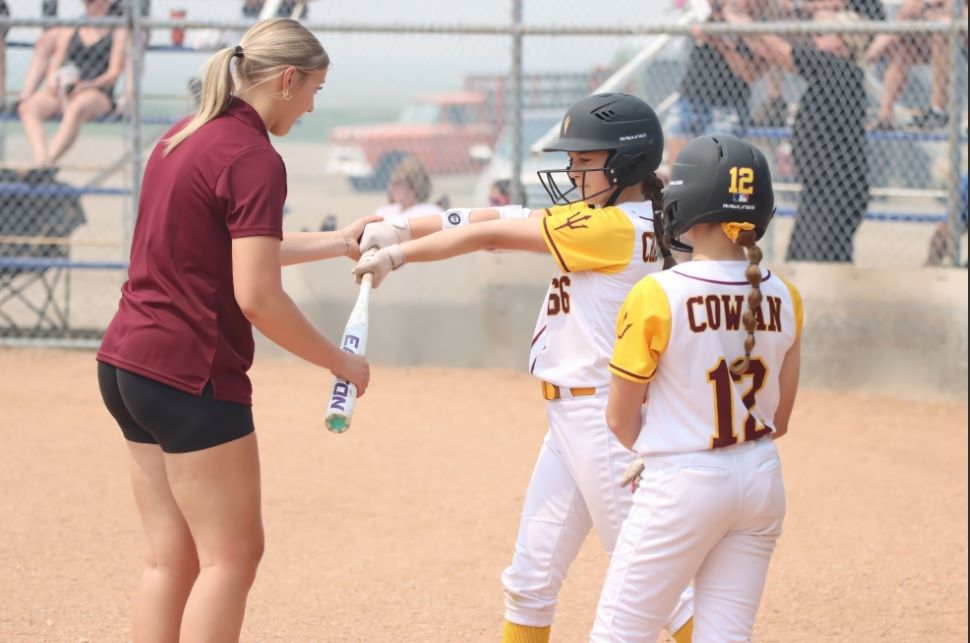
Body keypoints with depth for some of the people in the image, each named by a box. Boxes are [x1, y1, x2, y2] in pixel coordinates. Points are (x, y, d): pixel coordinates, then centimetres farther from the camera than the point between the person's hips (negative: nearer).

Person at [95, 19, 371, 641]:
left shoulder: (182, 137, 12)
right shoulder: (255, 159, -15)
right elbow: (256, 295, -20)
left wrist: (337, 242, 32)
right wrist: (340, 361, -9)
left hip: (126, 365, 9)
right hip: (190, 378, -9)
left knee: (172, 556, 12)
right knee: (232, 555, 0)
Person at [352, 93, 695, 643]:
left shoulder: (615, 227, -17)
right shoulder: (621, 220, 11)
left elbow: (490, 234, -13)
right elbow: (500, 221, 6)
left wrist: (397, 253, -6)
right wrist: (403, 229, -3)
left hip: (606, 418, -10)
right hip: (571, 416, 10)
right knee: (531, 576, 12)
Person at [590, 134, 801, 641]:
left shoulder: (656, 295, -14)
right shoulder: (783, 297, 0)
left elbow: (620, 419, -5)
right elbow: (779, 420, 9)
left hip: (682, 486, -5)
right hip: (762, 481, 5)